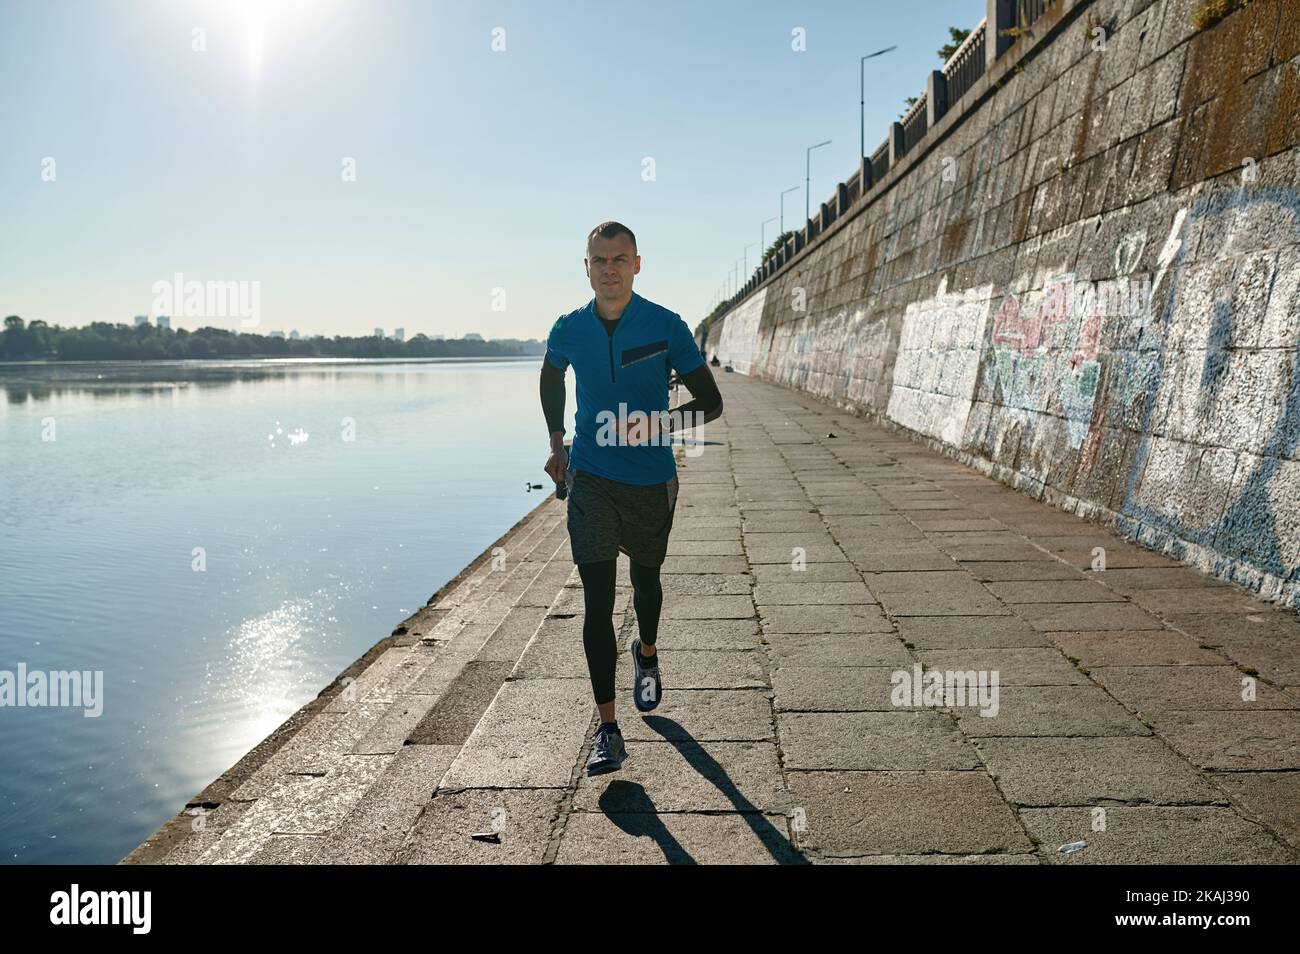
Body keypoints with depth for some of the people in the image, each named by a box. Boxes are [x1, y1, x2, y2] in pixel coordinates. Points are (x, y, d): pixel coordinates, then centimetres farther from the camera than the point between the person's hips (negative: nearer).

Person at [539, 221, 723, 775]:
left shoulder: (666, 327, -10)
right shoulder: (569, 330, -2)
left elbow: (710, 402, -9)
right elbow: (551, 377, 21)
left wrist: (657, 423, -26)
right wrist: (557, 444, 17)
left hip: (651, 480, 0)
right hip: (591, 478, 0)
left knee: (645, 578, 20)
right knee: (596, 598, -9)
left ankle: (647, 653, 54)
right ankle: (607, 730, -6)